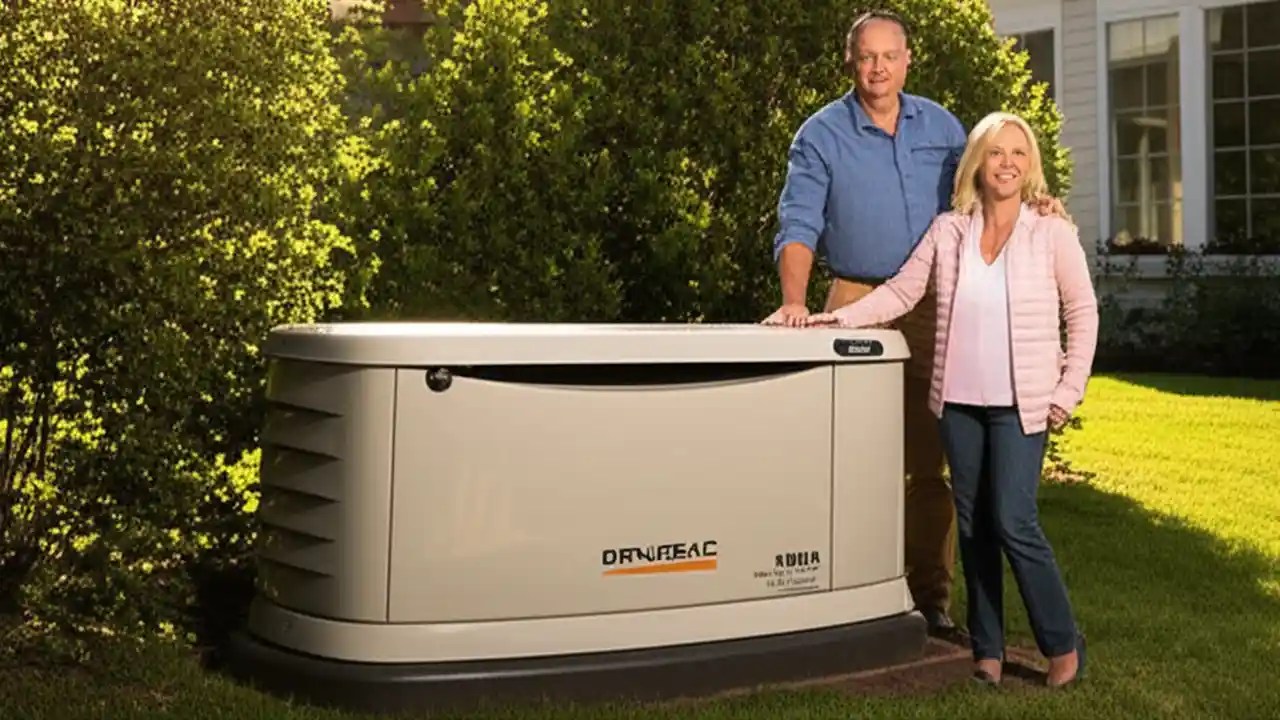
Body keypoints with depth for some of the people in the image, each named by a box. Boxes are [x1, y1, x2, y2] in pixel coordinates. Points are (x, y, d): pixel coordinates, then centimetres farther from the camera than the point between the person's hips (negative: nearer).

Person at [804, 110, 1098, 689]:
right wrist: (835, 319, -6)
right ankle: (987, 650, 19)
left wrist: (1069, 392, -4)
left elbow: (1083, 313, 2)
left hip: (1021, 405, -3)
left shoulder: (1053, 233, -1)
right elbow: (900, 292, 5)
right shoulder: (947, 230, 5)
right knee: (973, 526, 8)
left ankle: (1063, 644, 8)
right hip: (959, 402, 3)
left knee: (1013, 523, -9)